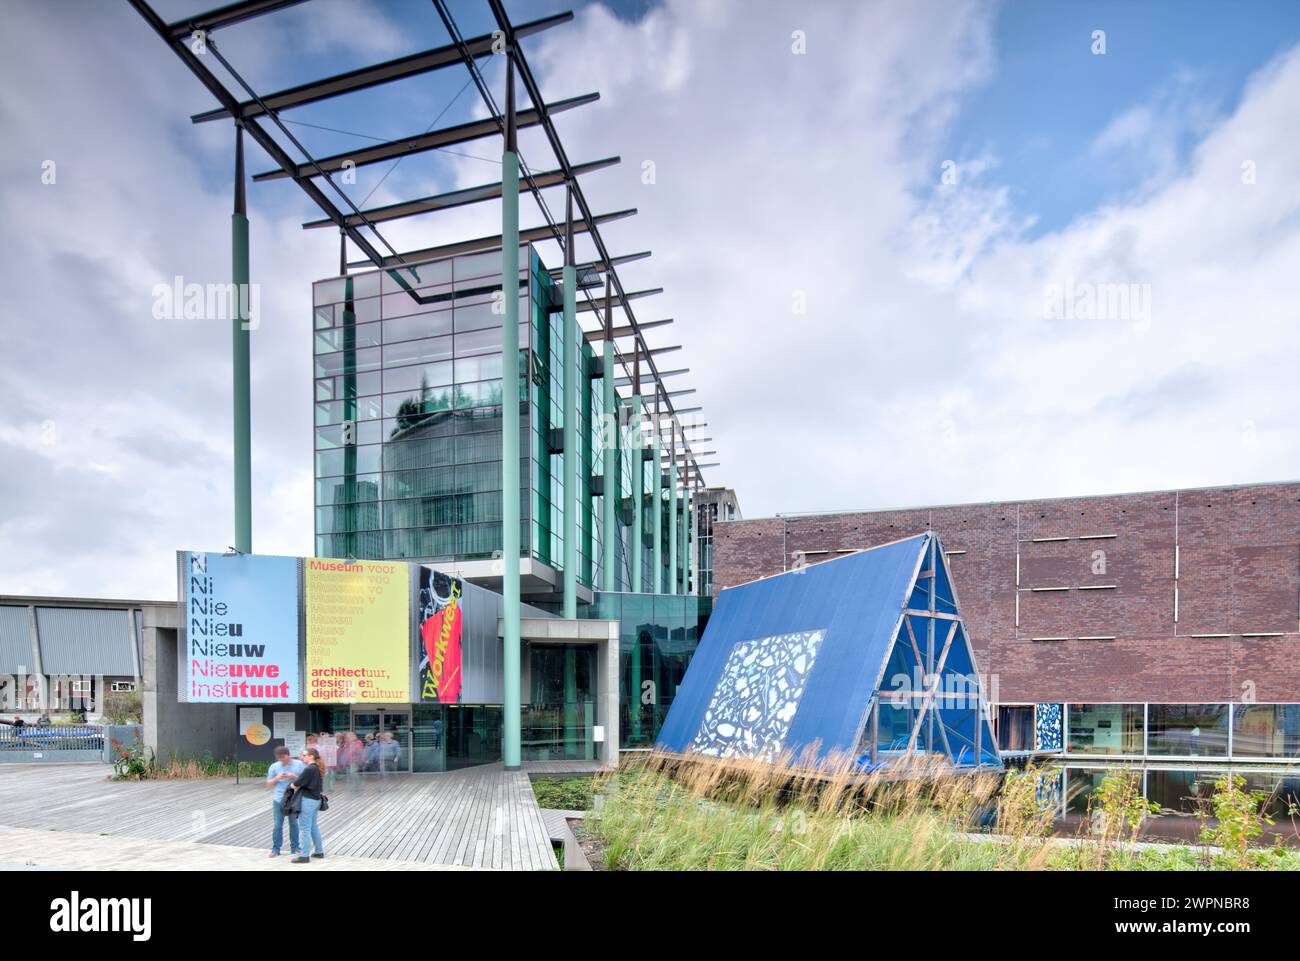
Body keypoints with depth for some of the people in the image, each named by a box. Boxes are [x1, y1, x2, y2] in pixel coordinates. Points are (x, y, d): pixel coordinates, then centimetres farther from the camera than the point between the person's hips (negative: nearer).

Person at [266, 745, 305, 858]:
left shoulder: (299, 765, 0)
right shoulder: (274, 767, 3)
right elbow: (269, 784, 7)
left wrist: (295, 777, -16)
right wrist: (277, 778, -13)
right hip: (278, 800, 0)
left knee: (294, 824, 8)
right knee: (277, 825, 1)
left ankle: (294, 847, 19)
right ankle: (276, 849, 11)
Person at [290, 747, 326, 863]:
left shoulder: (309, 769, -20)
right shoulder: (318, 768, 9)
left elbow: (296, 783, -19)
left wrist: (293, 784, 5)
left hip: (307, 800, -9)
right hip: (316, 799, 9)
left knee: (304, 828, -2)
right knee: (313, 826, 19)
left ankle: (304, 856, 3)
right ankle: (319, 851, 26)